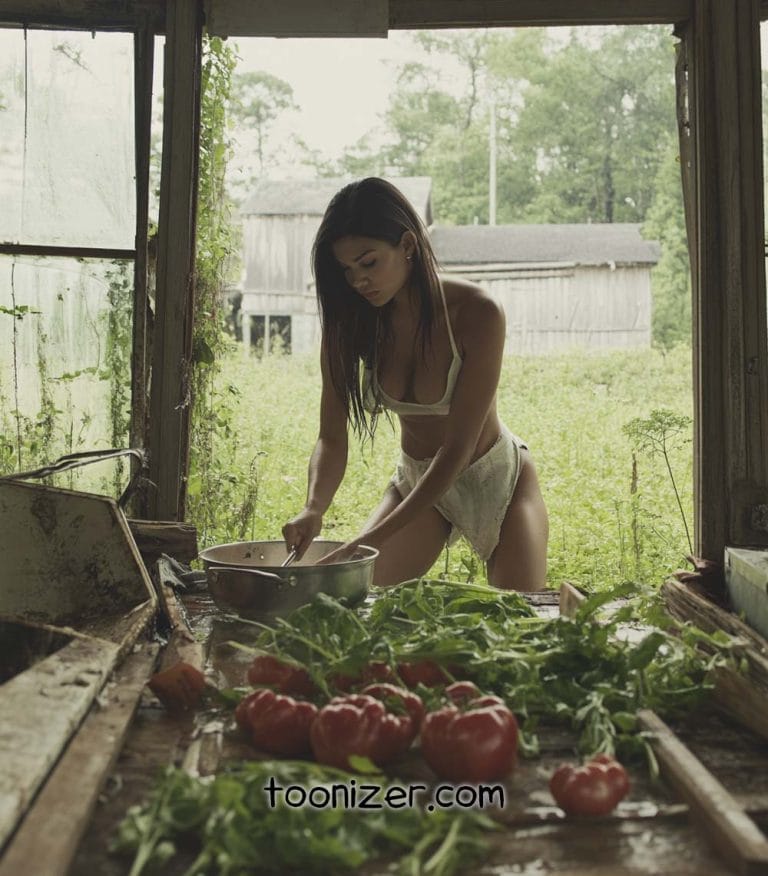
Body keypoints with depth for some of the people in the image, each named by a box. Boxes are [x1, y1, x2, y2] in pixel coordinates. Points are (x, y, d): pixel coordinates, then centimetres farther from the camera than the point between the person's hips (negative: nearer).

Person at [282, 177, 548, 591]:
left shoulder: (477, 313, -29)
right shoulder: (348, 322, -16)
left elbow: (458, 448, -31)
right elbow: (331, 438, -14)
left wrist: (372, 540, -37)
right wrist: (313, 508, -36)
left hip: (497, 478, -3)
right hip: (417, 479, 3)